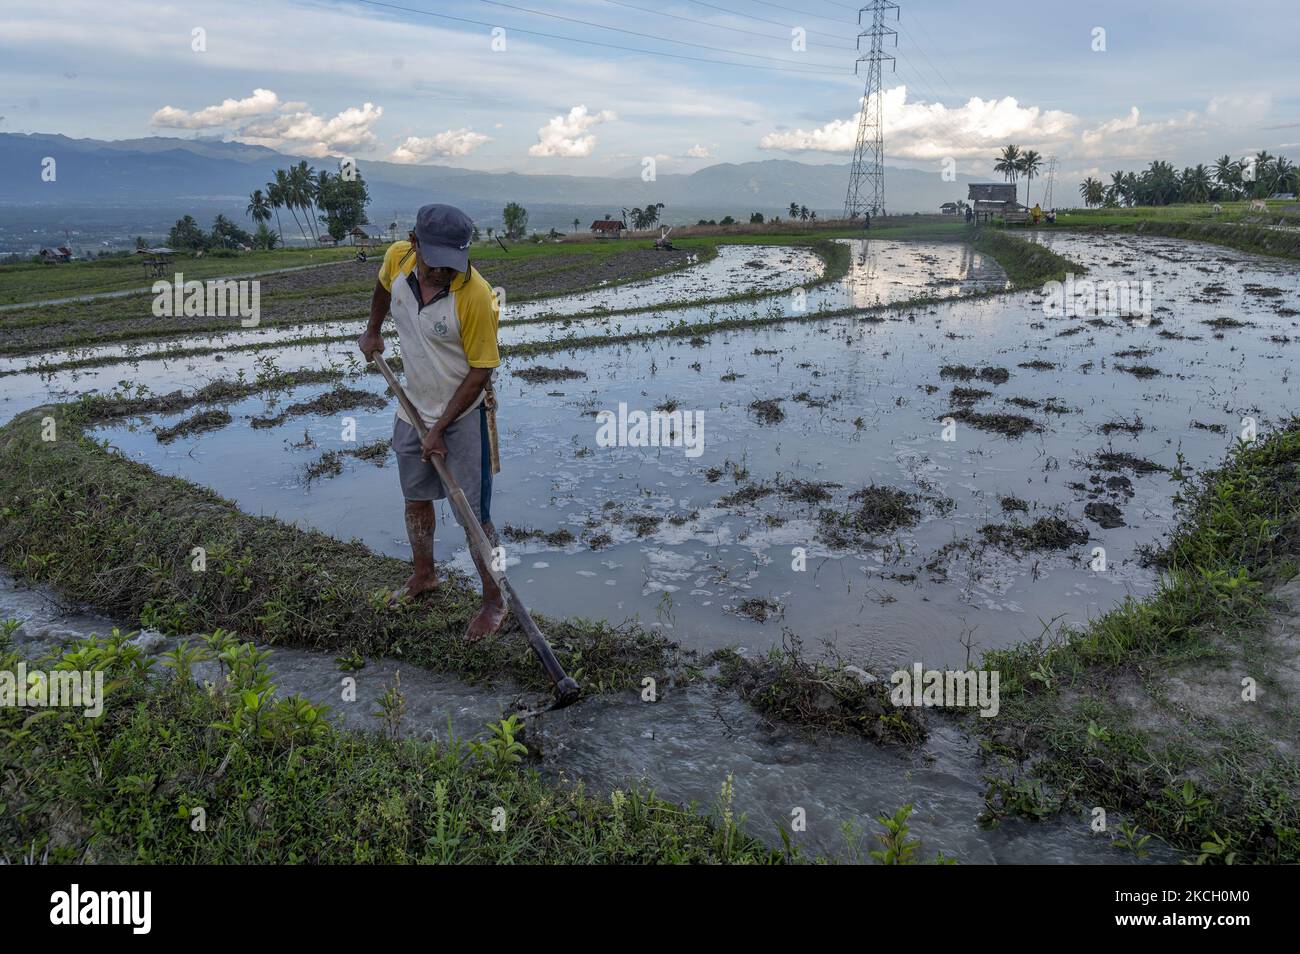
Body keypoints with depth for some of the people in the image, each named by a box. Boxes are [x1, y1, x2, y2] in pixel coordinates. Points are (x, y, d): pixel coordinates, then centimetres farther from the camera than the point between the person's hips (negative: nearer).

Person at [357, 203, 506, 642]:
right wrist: (372, 332, 23)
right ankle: (423, 575, 42)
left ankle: (494, 602, 13)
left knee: (473, 515, -3)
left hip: (464, 415, -6)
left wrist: (439, 429, -20)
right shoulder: (397, 259, -13)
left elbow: (479, 372, -21)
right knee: (416, 498, 20)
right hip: (414, 408, 6)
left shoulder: (475, 295, -29)